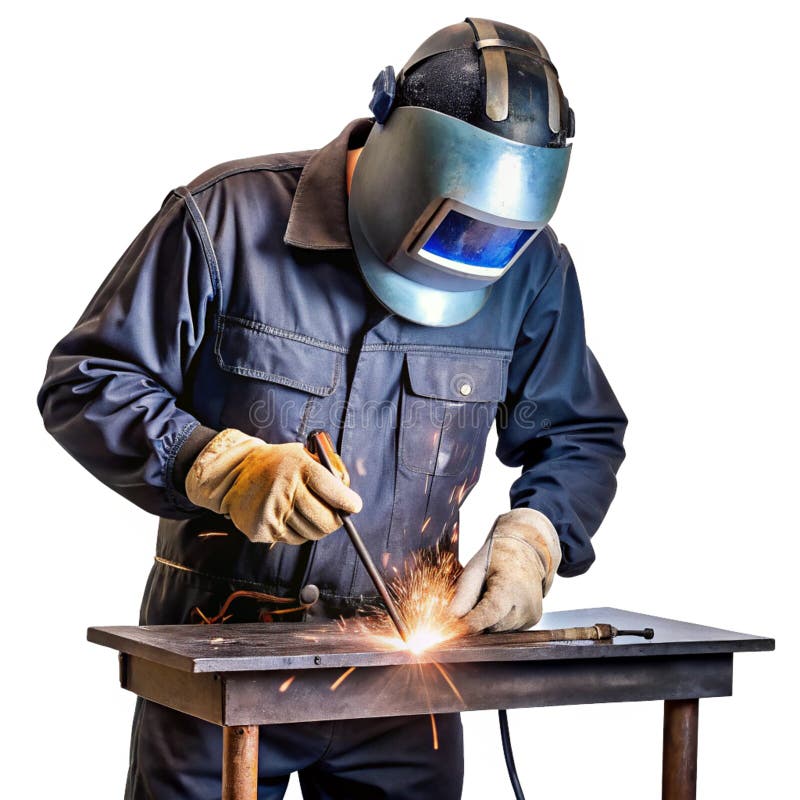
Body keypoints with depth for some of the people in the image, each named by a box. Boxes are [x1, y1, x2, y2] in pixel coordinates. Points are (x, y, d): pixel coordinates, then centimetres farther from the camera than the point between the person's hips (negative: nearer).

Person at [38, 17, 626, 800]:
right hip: (219, 646, -2)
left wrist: (531, 539, -9)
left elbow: (581, 435, 11)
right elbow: (84, 383, -9)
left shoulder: (530, 267, -3)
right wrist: (225, 467, -24)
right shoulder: (227, 217, -13)